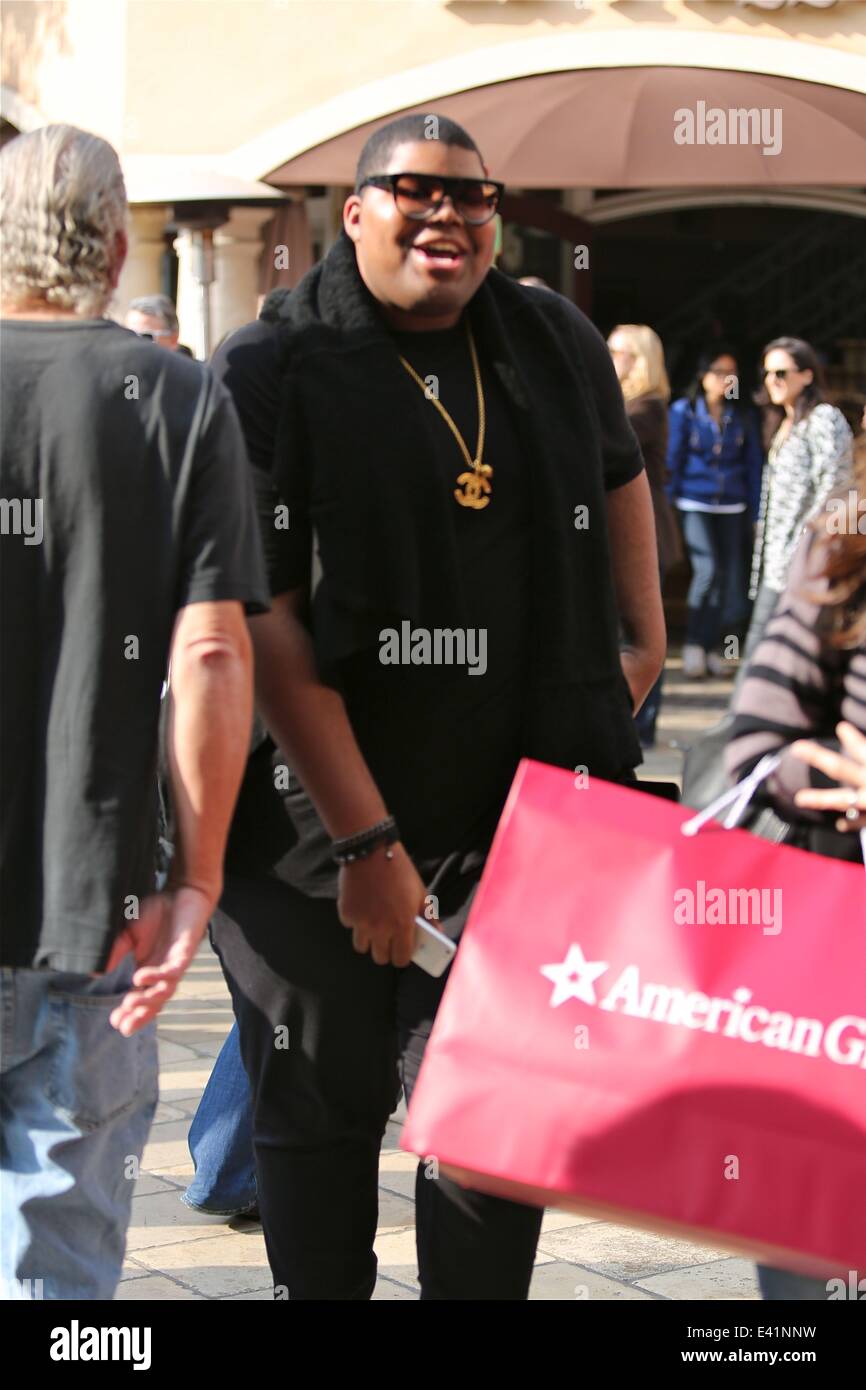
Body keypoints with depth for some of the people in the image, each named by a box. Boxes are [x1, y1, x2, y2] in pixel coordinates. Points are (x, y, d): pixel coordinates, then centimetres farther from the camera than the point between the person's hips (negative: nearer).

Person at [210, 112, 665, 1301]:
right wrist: (364, 841, -18)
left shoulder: (557, 345, 7)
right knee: (321, 1112, 9)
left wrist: (645, 638, 27)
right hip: (313, 821, -3)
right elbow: (265, 624, -15)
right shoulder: (271, 373, -8)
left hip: (514, 814, 3)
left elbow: (619, 471, 30)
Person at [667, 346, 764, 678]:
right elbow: (672, 460, 3)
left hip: (731, 509, 3)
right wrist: (668, 505, 0)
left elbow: (754, 467, 11)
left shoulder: (742, 419, 8)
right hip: (695, 505, -3)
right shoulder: (684, 411, 1)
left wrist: (756, 512, 6)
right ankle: (694, 644, -4)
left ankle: (712, 647, 13)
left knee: (732, 579, 0)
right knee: (708, 569, -18)